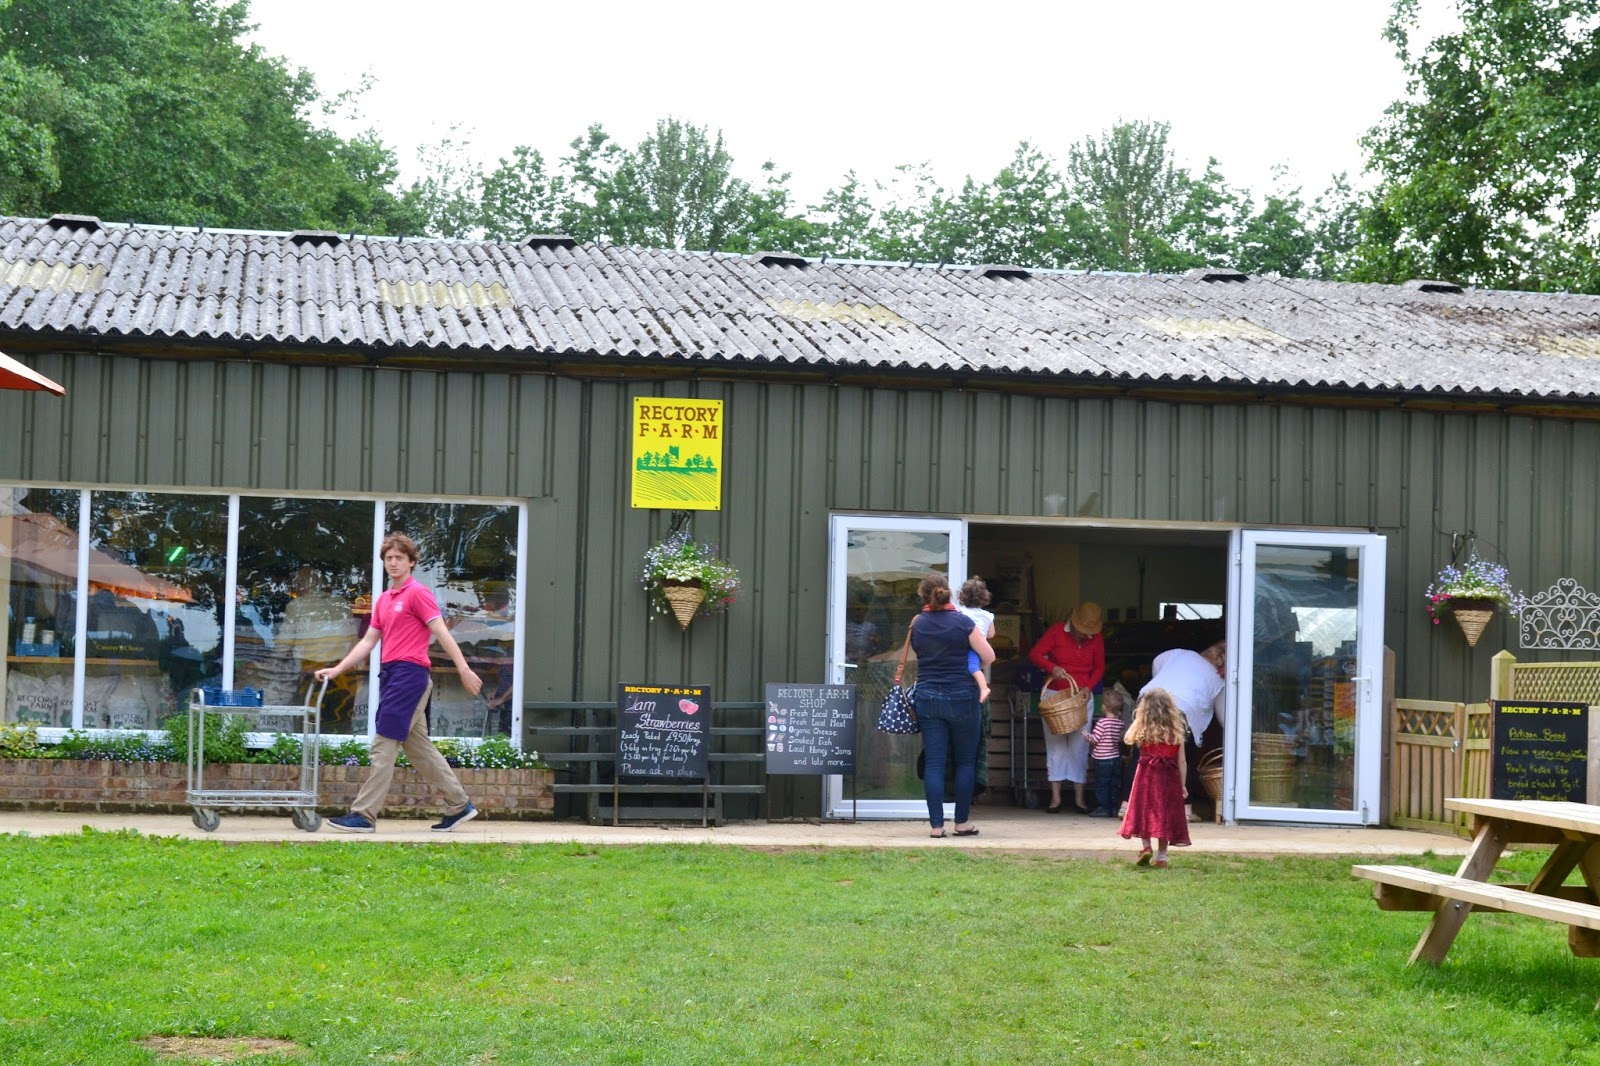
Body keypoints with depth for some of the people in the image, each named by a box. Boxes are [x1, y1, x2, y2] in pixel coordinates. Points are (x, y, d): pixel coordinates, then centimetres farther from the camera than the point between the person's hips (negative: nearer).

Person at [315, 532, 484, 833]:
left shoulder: (418, 593, -6)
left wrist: (464, 668, -18)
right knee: (419, 748, 11)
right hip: (391, 674, 9)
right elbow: (368, 642, 20)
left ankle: (364, 815, -7)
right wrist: (336, 669, 13)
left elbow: (441, 632, -12)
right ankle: (459, 805, 17)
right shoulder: (383, 600, 18)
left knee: (383, 745, -9)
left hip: (410, 673, -9)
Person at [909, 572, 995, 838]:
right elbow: (989, 656, -6)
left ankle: (936, 825, -2)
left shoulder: (917, 625, 2)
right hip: (961, 697, -2)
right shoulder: (962, 623, -7)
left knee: (933, 763, 2)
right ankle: (962, 822, 13)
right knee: (966, 761, 10)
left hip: (927, 698, 2)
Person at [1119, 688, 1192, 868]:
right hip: (1170, 778, 1)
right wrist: (1182, 785, 11)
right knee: (1164, 814, 5)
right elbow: (1181, 761, 4)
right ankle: (1161, 857, 8)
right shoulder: (1177, 730, 3)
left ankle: (1145, 846, -6)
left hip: (1147, 773, -1)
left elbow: (1128, 739, 15)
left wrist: (1137, 721, 15)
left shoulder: (1142, 727, -3)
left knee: (1144, 811, 9)